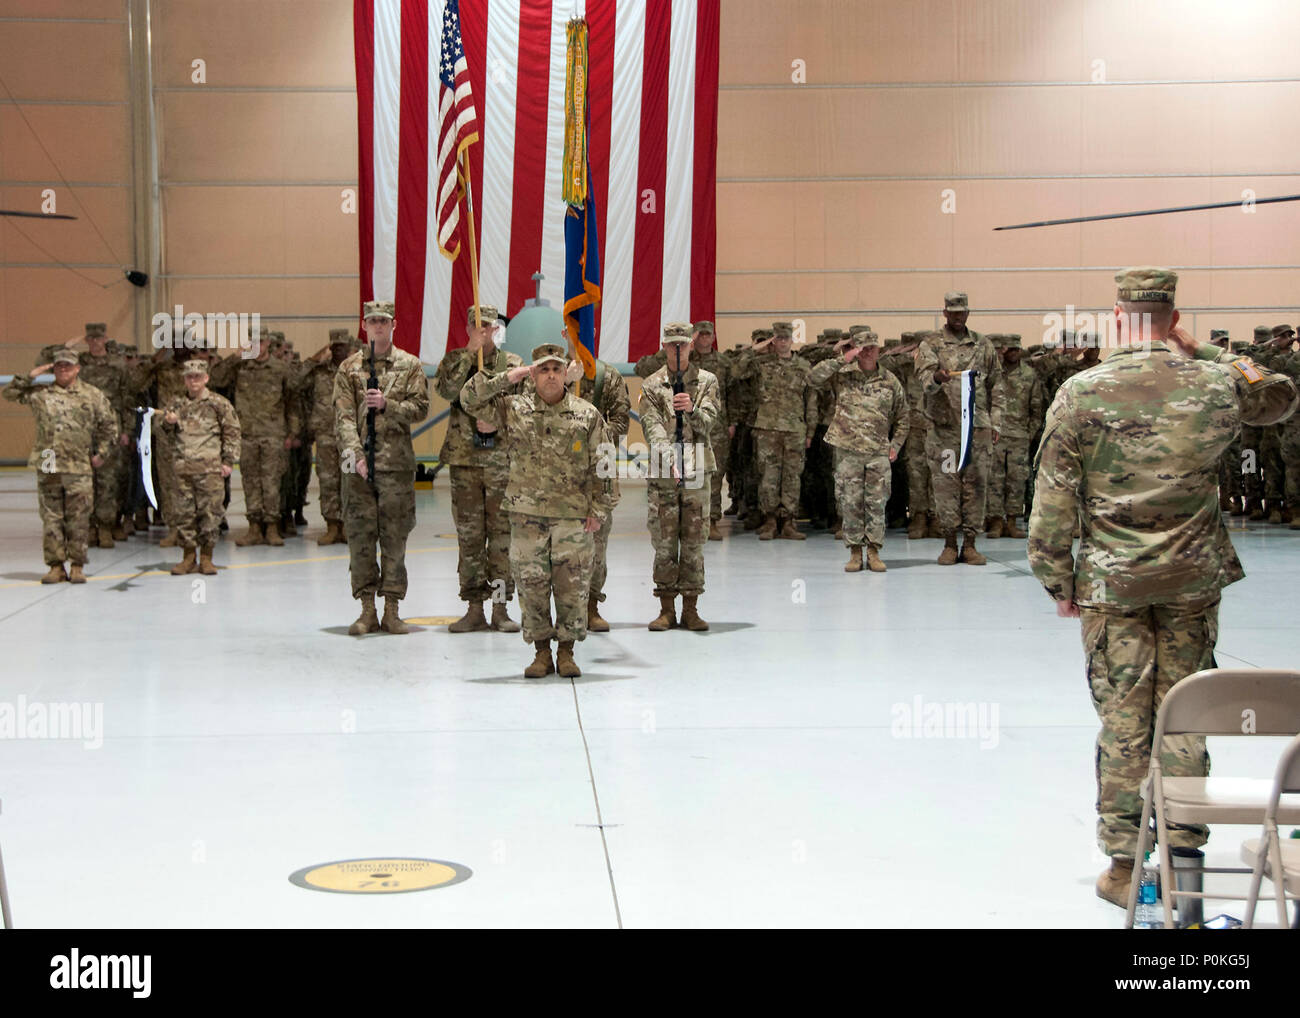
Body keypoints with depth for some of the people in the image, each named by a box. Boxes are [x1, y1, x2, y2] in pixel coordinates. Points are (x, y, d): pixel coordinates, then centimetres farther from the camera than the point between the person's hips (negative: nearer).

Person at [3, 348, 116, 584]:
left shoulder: (93, 395, 6)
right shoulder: (40, 394, 9)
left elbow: (109, 423, 12)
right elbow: (10, 393, 9)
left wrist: (101, 452, 9)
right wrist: (30, 376, 0)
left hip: (80, 468, -1)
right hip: (48, 467, 1)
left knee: (78, 519, -1)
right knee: (51, 518, 4)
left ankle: (77, 566, 7)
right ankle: (56, 566, 10)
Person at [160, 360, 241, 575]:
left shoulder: (219, 404, 3)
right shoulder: (176, 404, 14)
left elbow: (231, 433, 5)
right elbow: (169, 435, 22)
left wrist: (228, 461, -1)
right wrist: (169, 423, -1)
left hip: (210, 467, -3)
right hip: (183, 467, 3)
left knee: (210, 512, -3)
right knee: (184, 512, 4)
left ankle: (206, 558, 6)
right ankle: (189, 557, 13)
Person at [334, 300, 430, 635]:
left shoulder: (410, 365, 9)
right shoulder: (349, 368, 8)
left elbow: (420, 408, 2)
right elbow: (343, 415, 0)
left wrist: (387, 405, -14)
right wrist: (354, 452, -13)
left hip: (397, 461, 0)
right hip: (358, 463, 0)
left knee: (395, 536, 0)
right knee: (360, 535, 0)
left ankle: (391, 610, 7)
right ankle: (367, 611, 6)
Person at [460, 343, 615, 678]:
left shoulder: (588, 415, 4)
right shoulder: (514, 408, 5)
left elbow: (601, 467, 5)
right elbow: (469, 399, 1)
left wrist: (599, 509, 0)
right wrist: (506, 378, -7)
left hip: (573, 514, -1)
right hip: (527, 514, 1)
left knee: (572, 586, 0)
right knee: (531, 585, 3)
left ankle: (566, 652, 13)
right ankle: (541, 653, 15)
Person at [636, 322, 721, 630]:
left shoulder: (706, 381, 8)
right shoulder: (651, 386, 6)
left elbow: (709, 423, -3)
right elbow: (652, 428, -6)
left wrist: (692, 409, -25)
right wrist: (668, 458, -22)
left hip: (697, 472, 0)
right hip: (662, 476, 0)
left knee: (694, 542, 3)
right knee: (664, 544, 2)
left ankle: (690, 609, 10)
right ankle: (667, 610, 10)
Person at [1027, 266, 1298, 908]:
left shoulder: (1081, 394, -9)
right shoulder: (1218, 386, -3)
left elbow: (1052, 503, -8)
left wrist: (1059, 584, 2)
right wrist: (1204, 351, 19)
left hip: (1111, 582, -2)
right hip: (1194, 579, 2)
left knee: (1123, 722, 5)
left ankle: (1123, 864, 10)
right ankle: (1185, 854, 15)